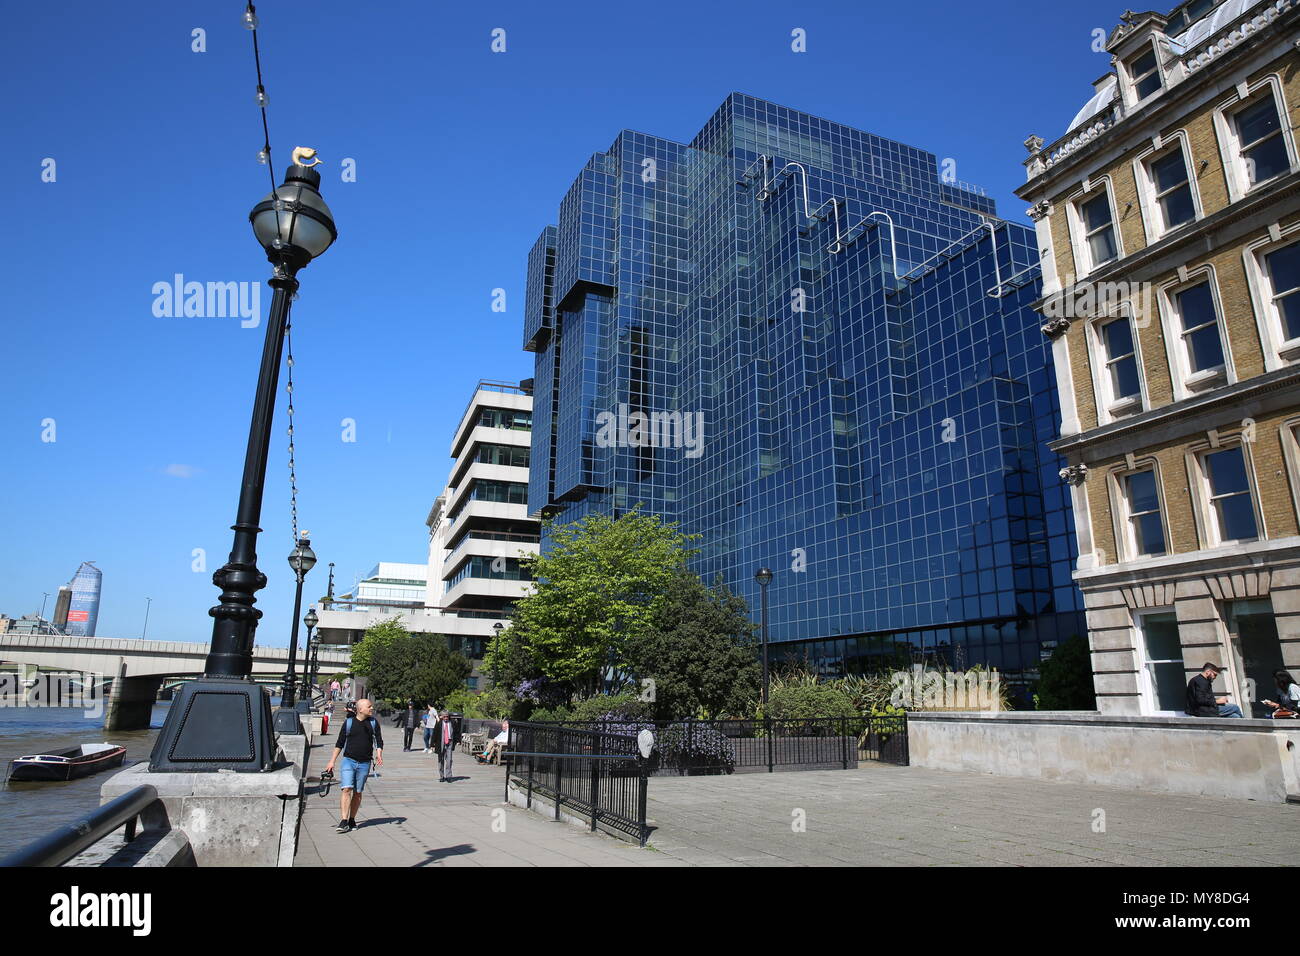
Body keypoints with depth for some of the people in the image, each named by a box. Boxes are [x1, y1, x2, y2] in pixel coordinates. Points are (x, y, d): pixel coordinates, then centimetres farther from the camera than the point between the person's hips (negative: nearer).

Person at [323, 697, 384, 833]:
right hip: (348, 761, -2)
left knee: (358, 792, 6)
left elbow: (379, 740, 5)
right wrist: (332, 761, 6)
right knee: (346, 789, -14)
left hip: (364, 764, 2)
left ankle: (352, 820, 18)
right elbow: (339, 743, 8)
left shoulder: (373, 723, 4)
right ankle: (344, 822, -14)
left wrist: (379, 754, -13)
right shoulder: (349, 723, 1)